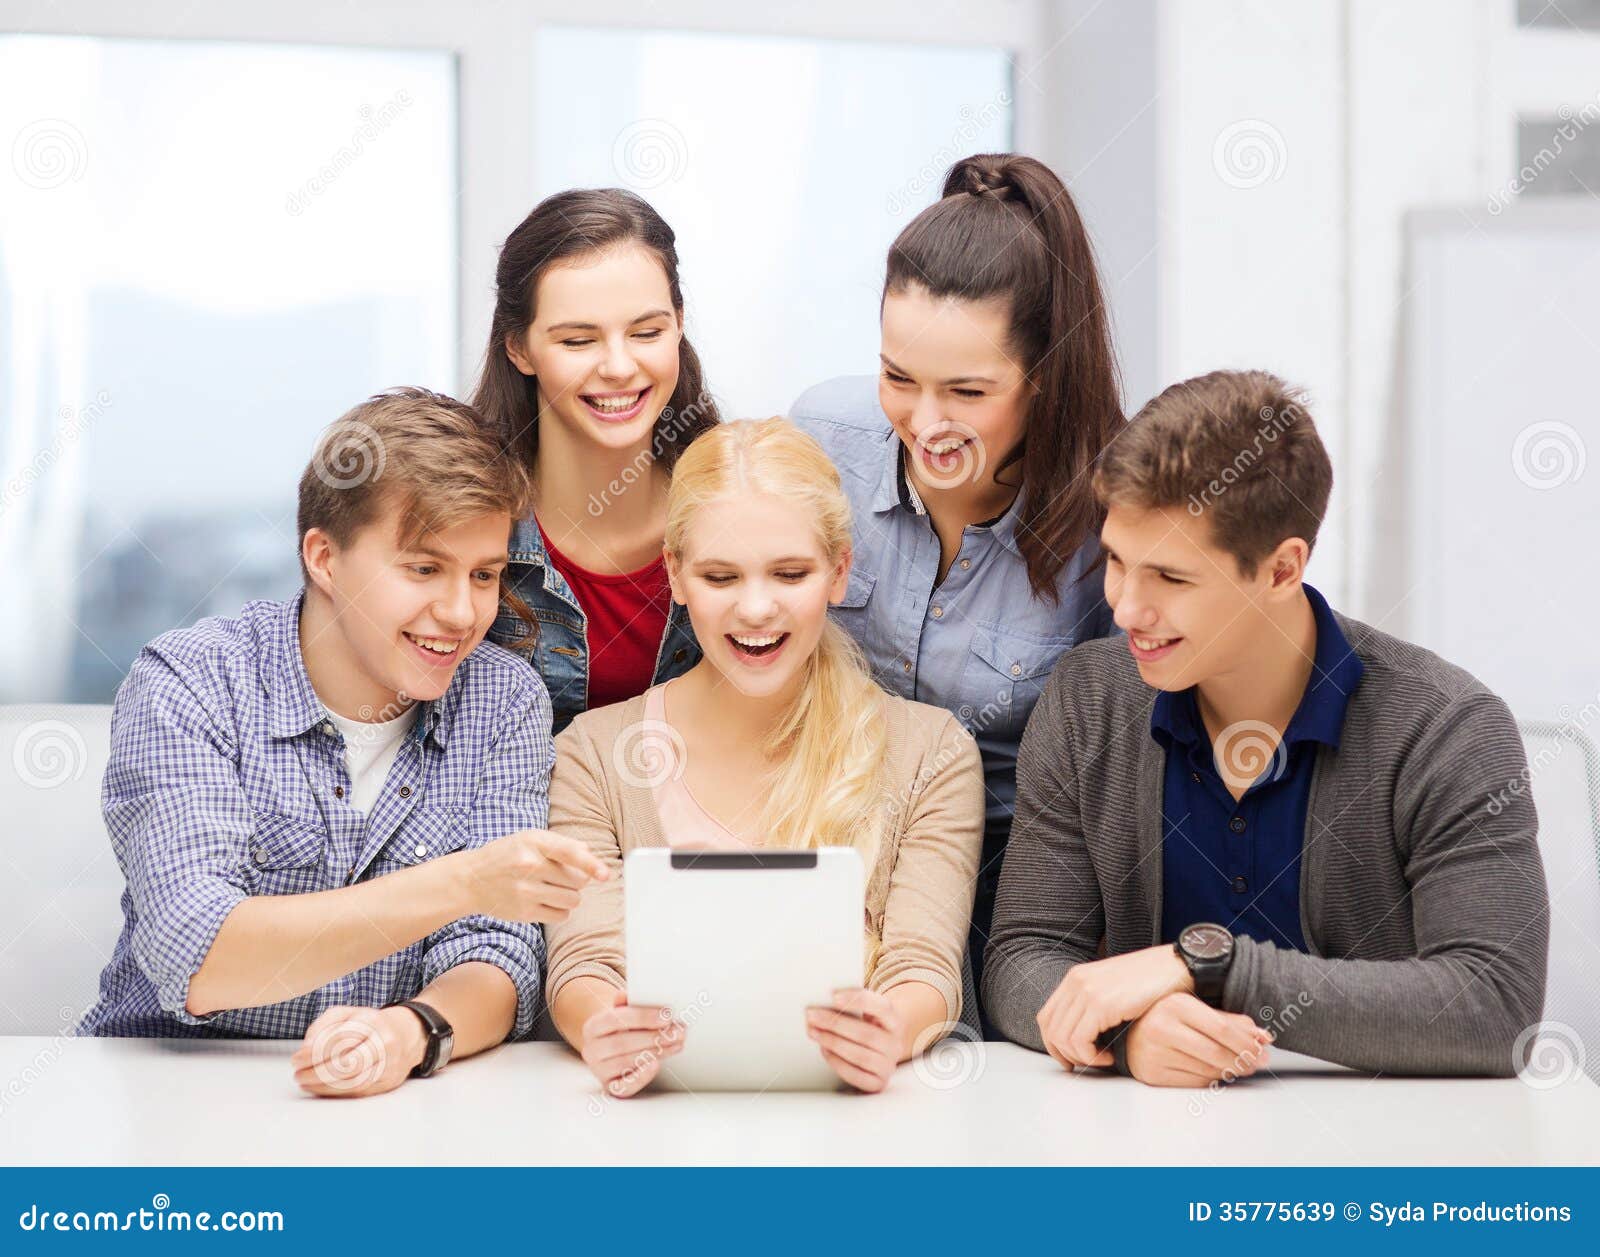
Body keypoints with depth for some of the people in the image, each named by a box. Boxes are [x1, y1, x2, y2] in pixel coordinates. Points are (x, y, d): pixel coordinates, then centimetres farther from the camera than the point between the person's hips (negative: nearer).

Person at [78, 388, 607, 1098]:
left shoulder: (505, 701, 1)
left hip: (397, 1113, 3)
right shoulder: (185, 686, -9)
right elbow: (193, 967, -21)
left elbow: (492, 961, -6)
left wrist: (411, 1031, -29)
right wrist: (460, 884, -29)